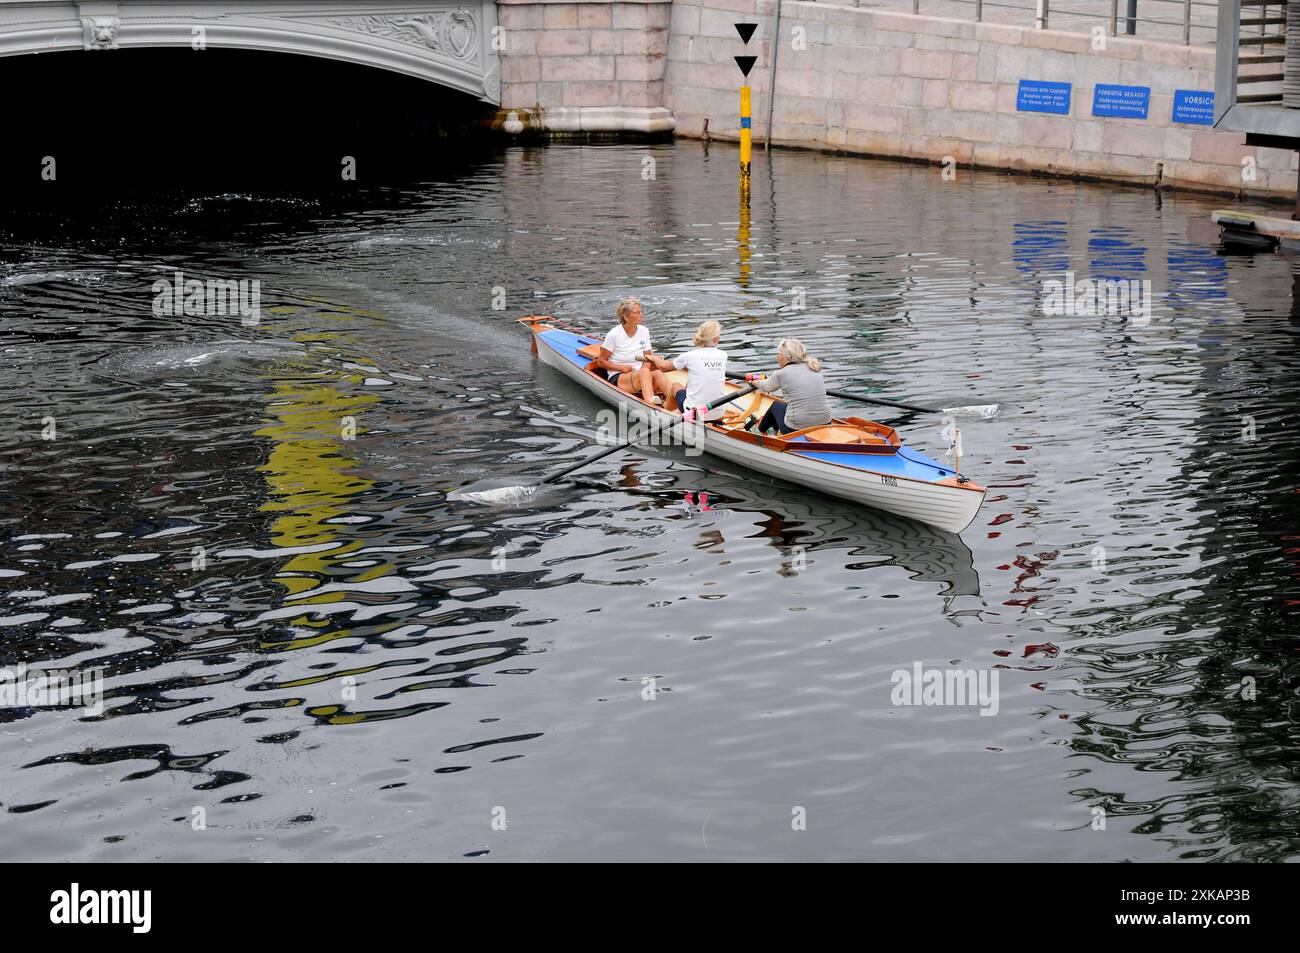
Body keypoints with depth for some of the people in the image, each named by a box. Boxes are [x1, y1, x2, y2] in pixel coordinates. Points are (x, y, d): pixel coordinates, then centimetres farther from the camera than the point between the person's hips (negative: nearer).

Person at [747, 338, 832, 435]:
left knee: (776, 405, 26)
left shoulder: (782, 374, -8)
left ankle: (760, 430, 50)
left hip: (796, 430, -4)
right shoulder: (814, 367, 8)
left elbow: (766, 387, 15)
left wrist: (755, 382, 40)